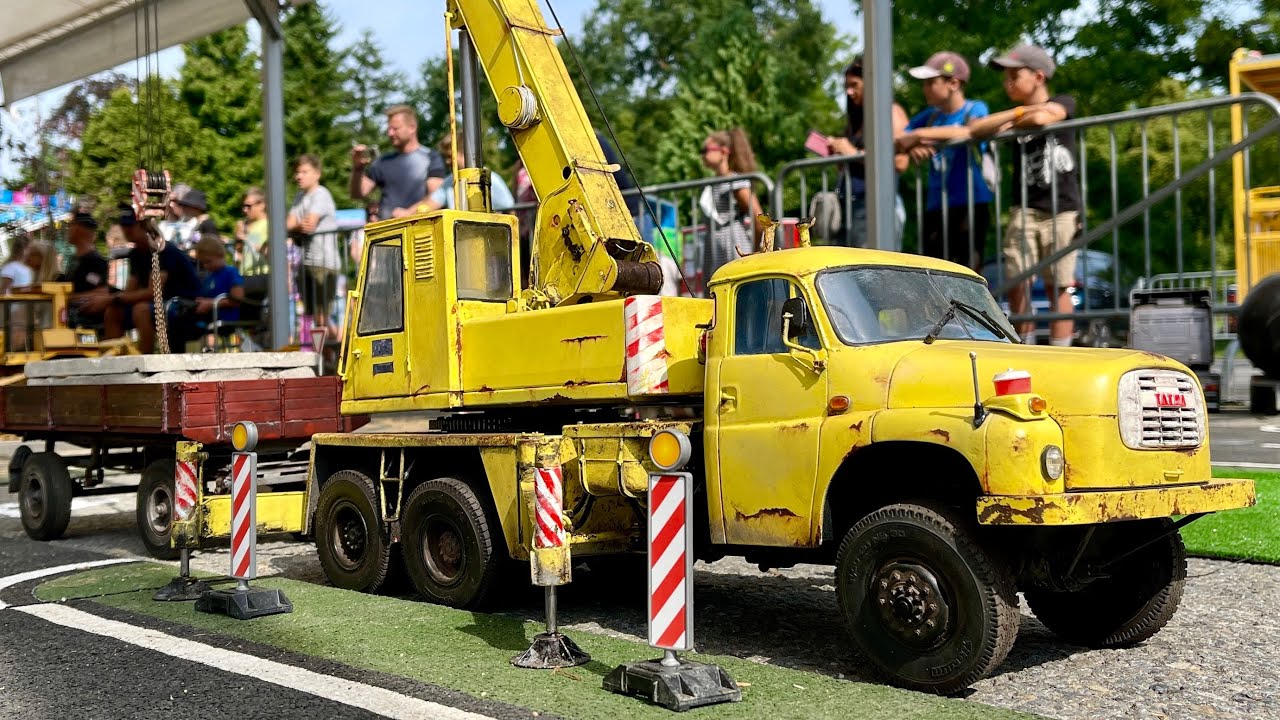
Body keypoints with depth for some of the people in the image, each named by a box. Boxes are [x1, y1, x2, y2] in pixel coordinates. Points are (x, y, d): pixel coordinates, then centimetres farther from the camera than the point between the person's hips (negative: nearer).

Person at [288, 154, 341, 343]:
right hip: (306, 261, 8)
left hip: (324, 263, -8)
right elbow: (289, 225, 8)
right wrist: (300, 227, -13)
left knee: (322, 315, -11)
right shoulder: (300, 196, 18)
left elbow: (310, 224, -17)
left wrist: (295, 229, -2)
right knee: (312, 315, 9)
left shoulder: (321, 194, -6)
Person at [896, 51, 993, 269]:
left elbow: (971, 131, -24)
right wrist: (910, 144, -15)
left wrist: (920, 134, -19)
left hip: (971, 204, -5)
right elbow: (894, 141, 8)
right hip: (936, 207, 5)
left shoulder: (975, 109, -1)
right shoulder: (929, 117, 14)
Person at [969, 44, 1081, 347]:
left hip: (1062, 210, -2)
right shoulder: (1015, 113, 11)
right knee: (1016, 283, -6)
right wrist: (1019, 111, -9)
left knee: (1057, 286, 0)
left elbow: (1043, 117, -17)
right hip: (1025, 210, 2)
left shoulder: (1064, 103, 6)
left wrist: (1011, 122, -1)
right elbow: (976, 128, -8)